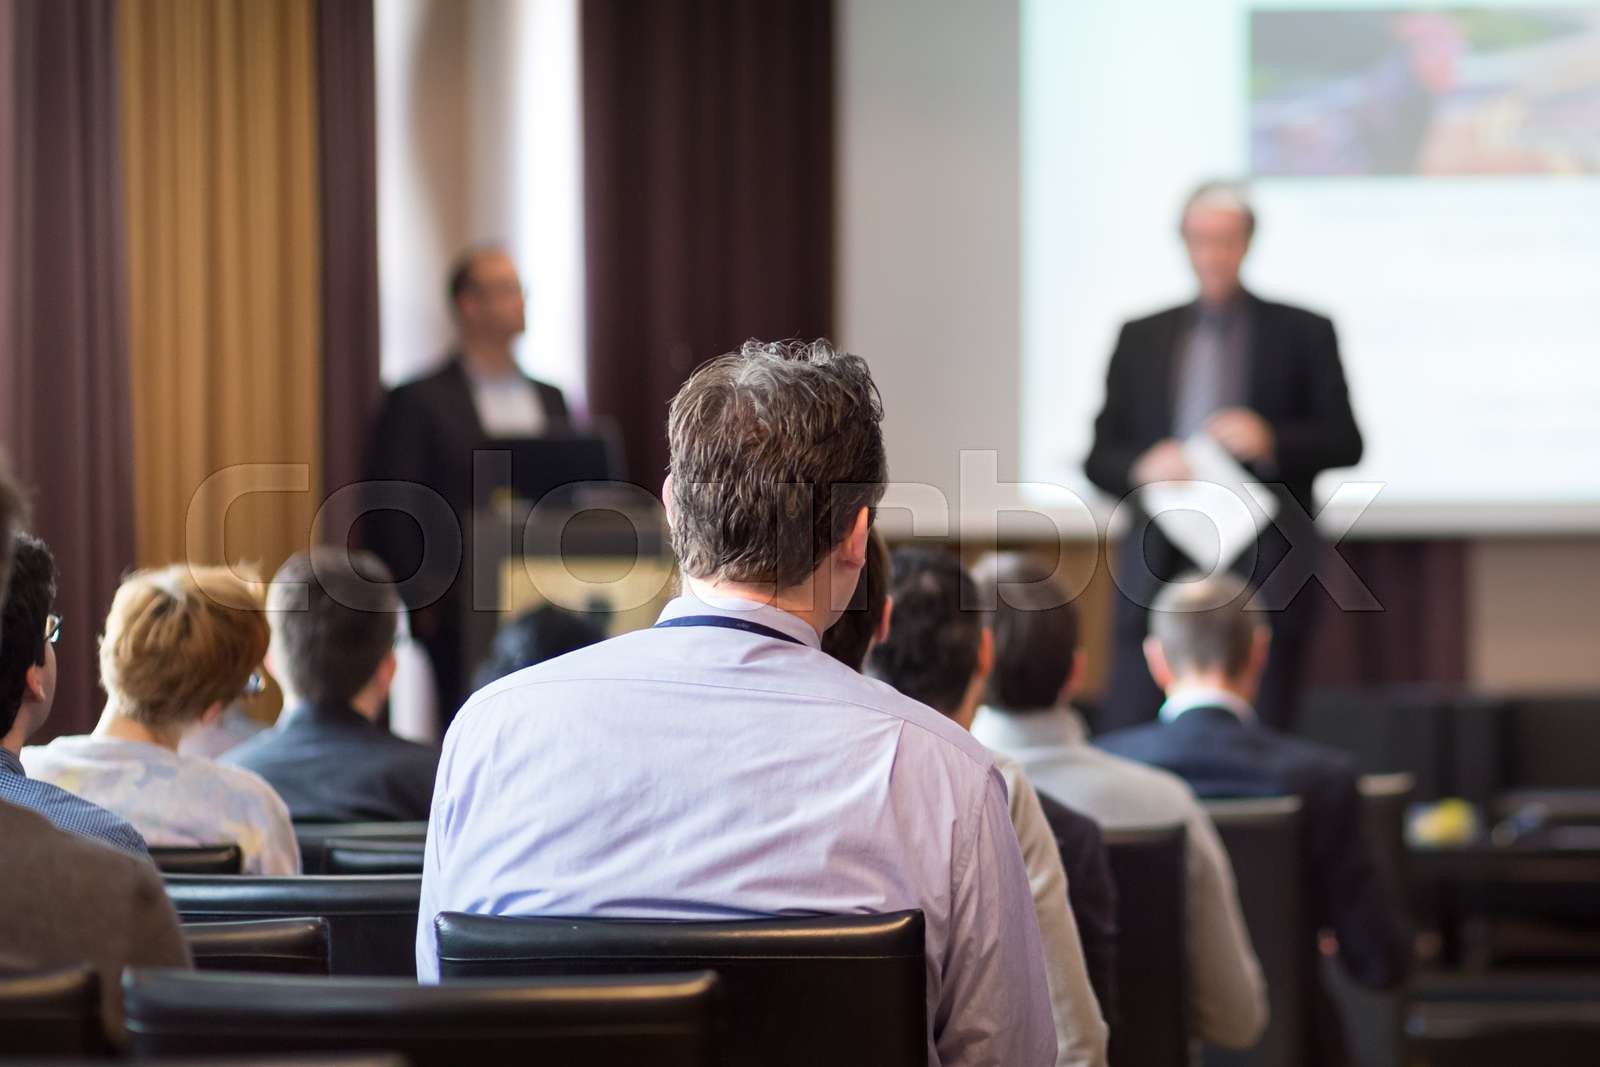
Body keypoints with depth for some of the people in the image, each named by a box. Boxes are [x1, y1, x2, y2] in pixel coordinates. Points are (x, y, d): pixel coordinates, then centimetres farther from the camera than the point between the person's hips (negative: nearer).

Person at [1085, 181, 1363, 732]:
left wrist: (1271, 440, -14)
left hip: (1264, 578, -2)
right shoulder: (1140, 337, 14)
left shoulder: (1303, 333, 8)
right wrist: (1143, 467, -10)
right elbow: (1099, 458, 12)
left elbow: (1345, 443, 4)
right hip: (1159, 574, 2)